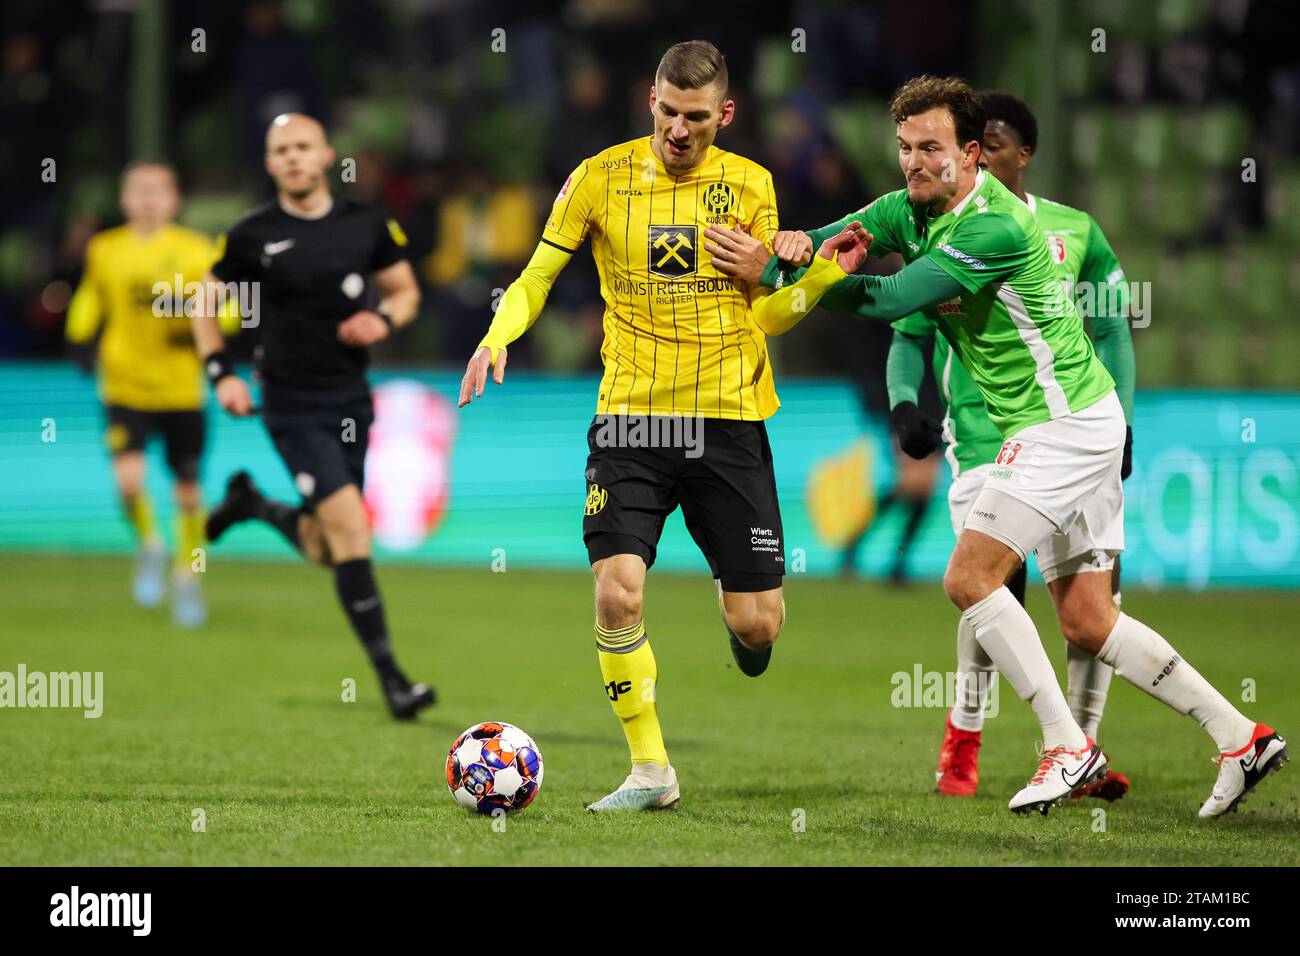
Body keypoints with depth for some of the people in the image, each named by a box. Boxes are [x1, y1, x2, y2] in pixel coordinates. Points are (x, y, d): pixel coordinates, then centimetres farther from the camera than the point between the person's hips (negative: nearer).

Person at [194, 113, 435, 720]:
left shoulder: (366, 226, 2)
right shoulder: (252, 236, -4)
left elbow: (405, 289, 14)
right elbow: (207, 300, 8)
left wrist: (384, 319, -8)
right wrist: (220, 374, -2)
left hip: (351, 398, 4)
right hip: (293, 407, -4)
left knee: (323, 550, 11)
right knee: (349, 523, -18)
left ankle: (252, 504, 43)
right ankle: (389, 677, -17)